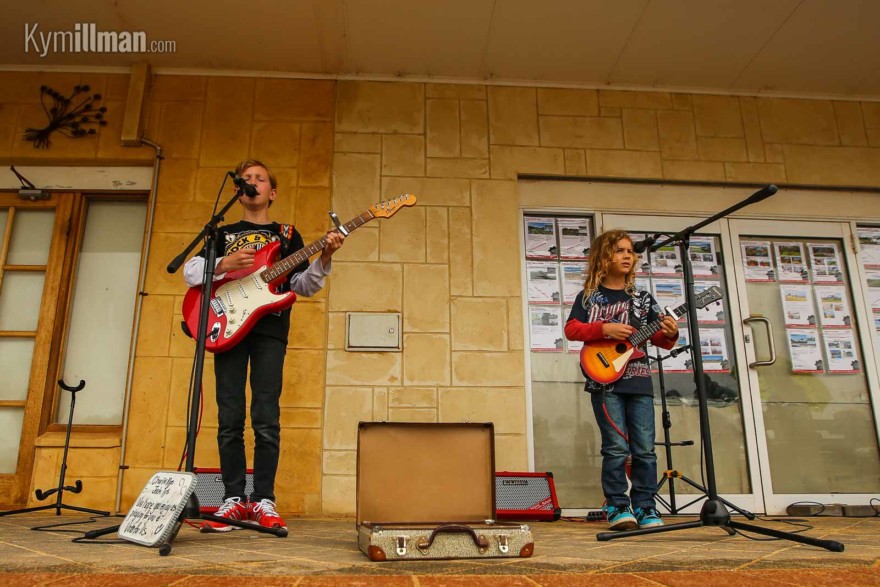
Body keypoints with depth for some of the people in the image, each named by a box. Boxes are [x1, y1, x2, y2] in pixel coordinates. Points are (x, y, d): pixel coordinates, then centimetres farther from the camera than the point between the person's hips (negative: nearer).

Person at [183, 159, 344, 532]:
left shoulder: (287, 234, 17)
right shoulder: (223, 233, 20)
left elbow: (304, 286, 9)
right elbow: (189, 272, 10)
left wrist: (323, 259, -9)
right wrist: (223, 264, -9)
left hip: (270, 330, -1)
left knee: (266, 421, -6)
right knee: (230, 420, 0)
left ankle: (263, 501, 2)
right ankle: (234, 500, 8)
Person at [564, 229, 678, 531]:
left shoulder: (642, 299, 15)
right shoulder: (589, 296, 6)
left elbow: (659, 339, 14)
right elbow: (571, 329, -2)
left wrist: (670, 334, -9)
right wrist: (605, 329, -14)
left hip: (639, 381, 3)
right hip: (605, 379, -3)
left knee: (645, 449, 1)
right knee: (616, 447, -6)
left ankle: (644, 508, 12)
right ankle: (618, 507, 6)